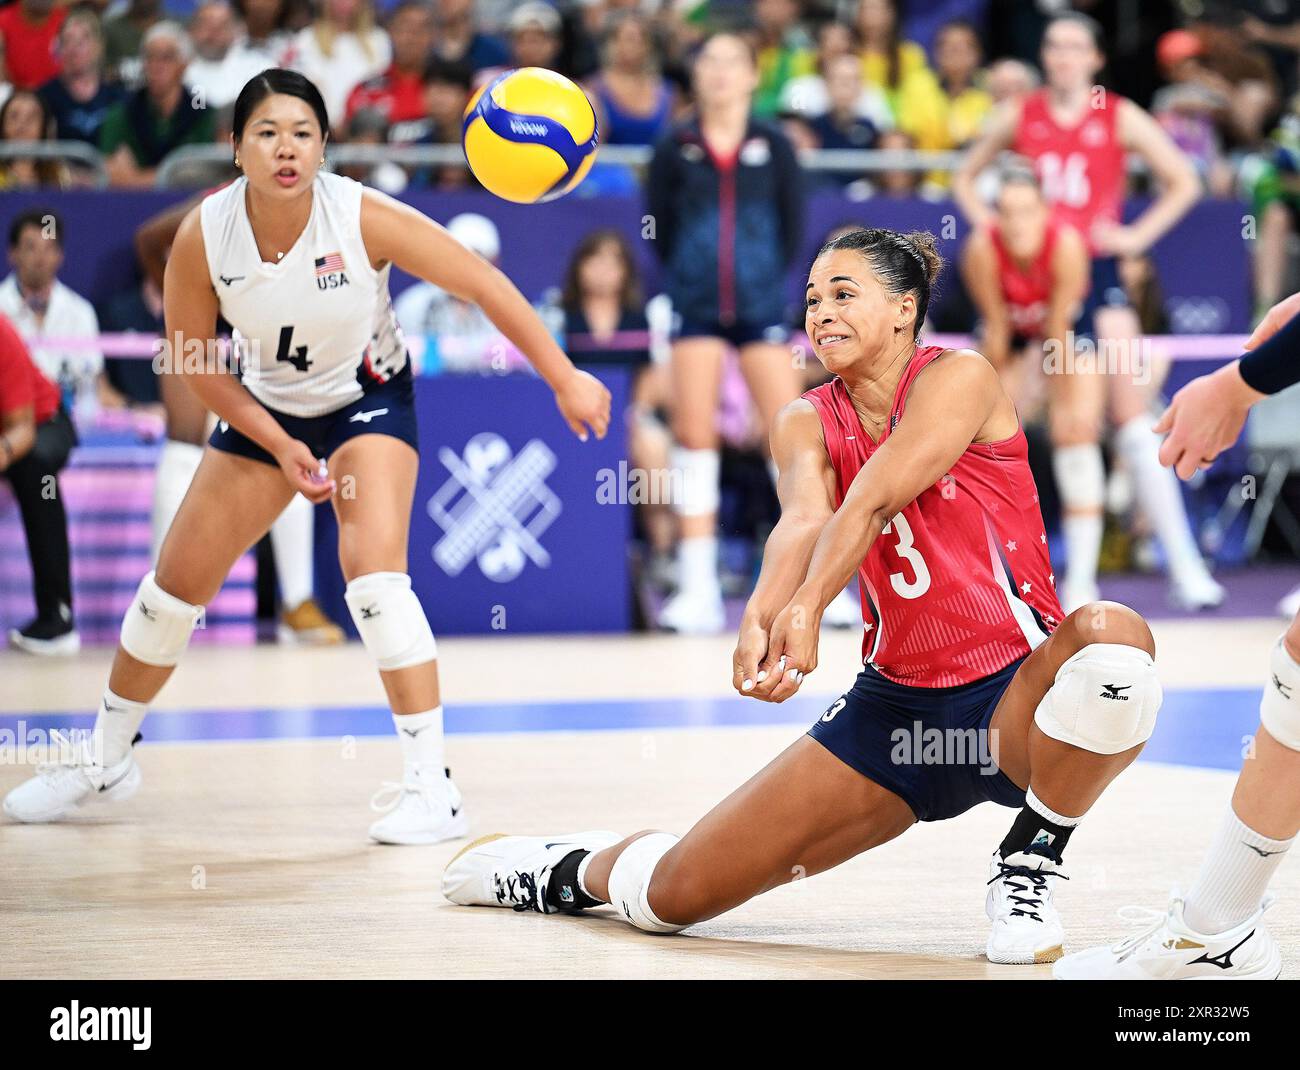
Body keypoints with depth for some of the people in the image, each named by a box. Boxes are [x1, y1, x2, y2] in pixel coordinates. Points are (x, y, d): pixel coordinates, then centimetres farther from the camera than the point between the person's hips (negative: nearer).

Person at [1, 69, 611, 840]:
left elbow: (485, 285, -23)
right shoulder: (202, 237, -22)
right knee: (176, 583, 6)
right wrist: (278, 445, -12)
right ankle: (107, 762, 28)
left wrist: (564, 378, -23)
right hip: (267, 408, 3)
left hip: (369, 399, -3)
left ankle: (433, 790, -18)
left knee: (374, 572, -25)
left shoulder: (363, 217, -29)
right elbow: (191, 359, -8)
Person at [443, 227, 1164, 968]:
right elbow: (805, 521, -18)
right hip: (898, 700, 4)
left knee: (1112, 637, -40)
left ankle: (1029, 862, -16)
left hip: (1016, 692, -4)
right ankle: (574, 870, 38)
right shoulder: (807, 424, 5)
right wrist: (761, 618, -39)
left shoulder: (958, 378, -8)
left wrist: (808, 608, -40)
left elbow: (871, 500, -25)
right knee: (675, 894, -1)